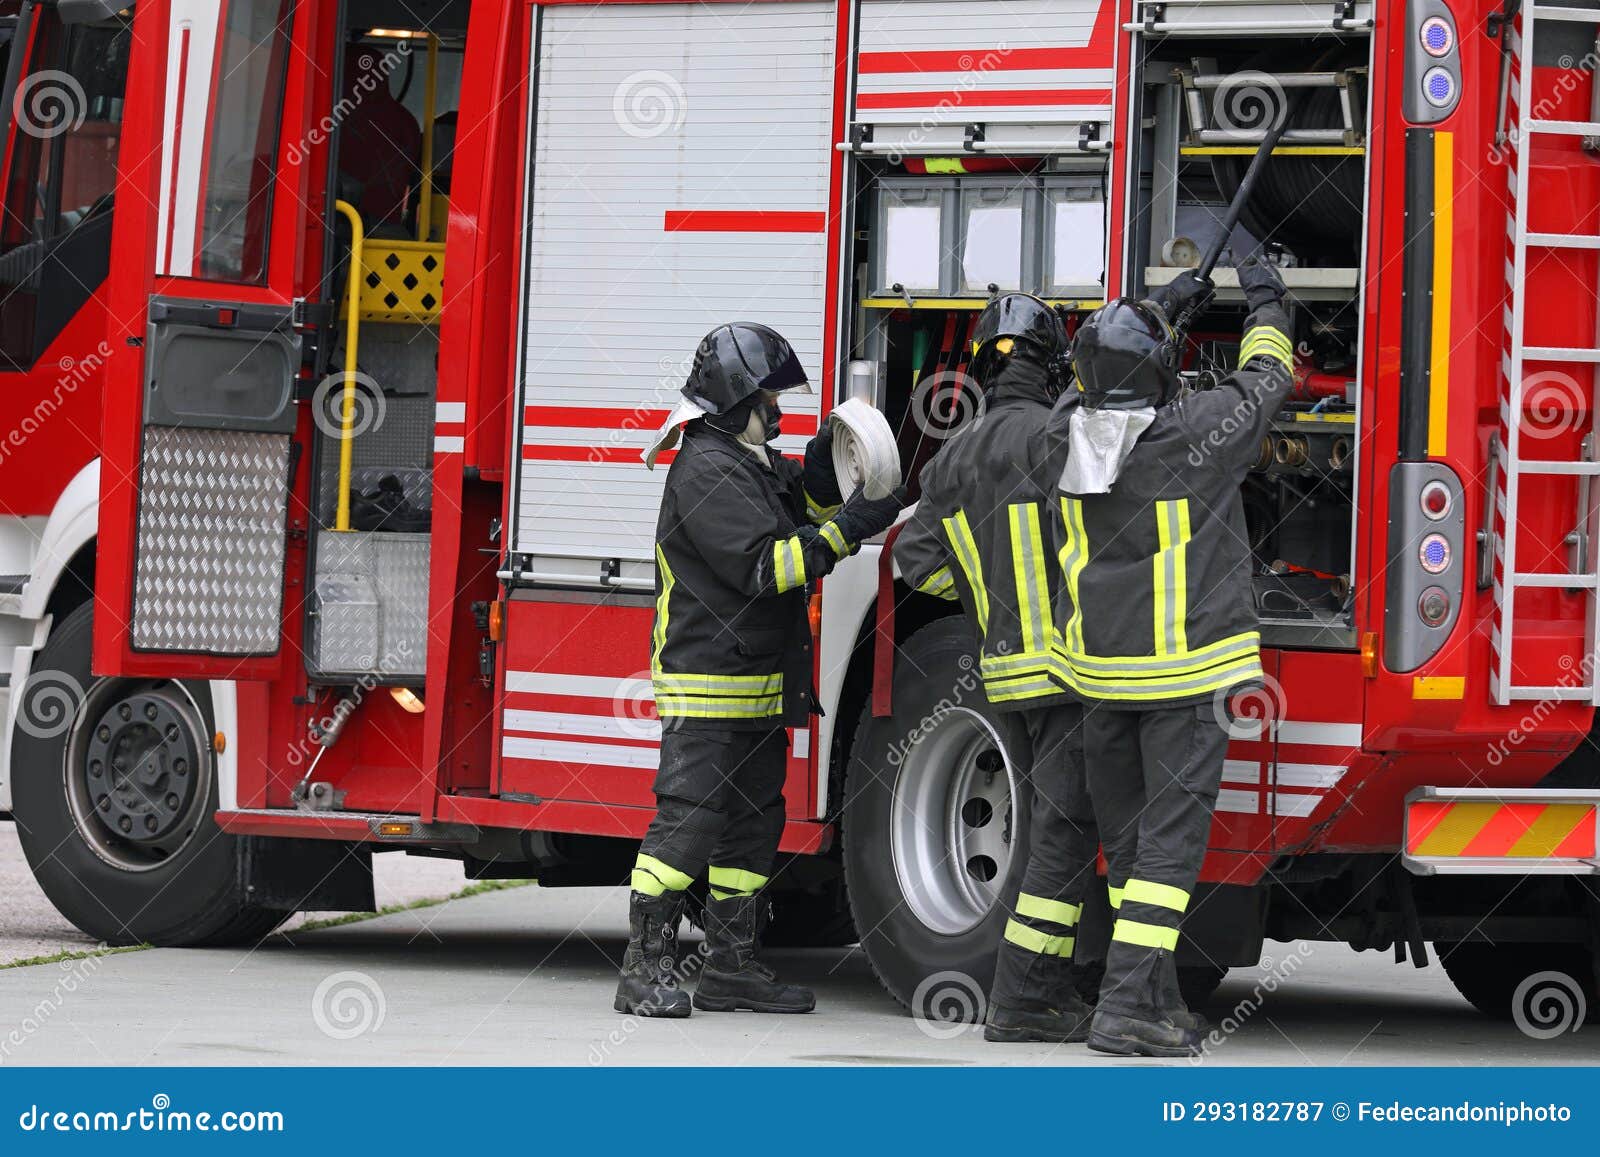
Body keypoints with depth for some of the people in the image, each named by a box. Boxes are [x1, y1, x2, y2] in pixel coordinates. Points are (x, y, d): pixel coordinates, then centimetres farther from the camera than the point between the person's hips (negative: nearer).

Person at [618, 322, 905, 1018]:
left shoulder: (754, 463, 16)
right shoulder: (706, 469, -15)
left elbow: (802, 515, 21)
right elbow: (762, 565, -21)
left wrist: (824, 469, 4)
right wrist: (845, 531, -22)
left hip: (759, 688, 10)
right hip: (707, 689, -10)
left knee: (753, 826, 11)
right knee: (688, 824, -10)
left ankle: (730, 970, 17)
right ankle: (645, 971, -6)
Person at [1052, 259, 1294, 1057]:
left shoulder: (1074, 439, -1)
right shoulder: (1193, 434, -15)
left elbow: (1116, 385, 22)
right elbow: (1265, 380, 4)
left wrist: (1166, 308, 32)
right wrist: (1266, 305, 22)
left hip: (1102, 674, 6)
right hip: (1185, 672, -6)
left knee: (1127, 841, 14)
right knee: (1172, 836, -5)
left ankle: (1158, 1002, 22)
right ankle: (1125, 1009, -12)